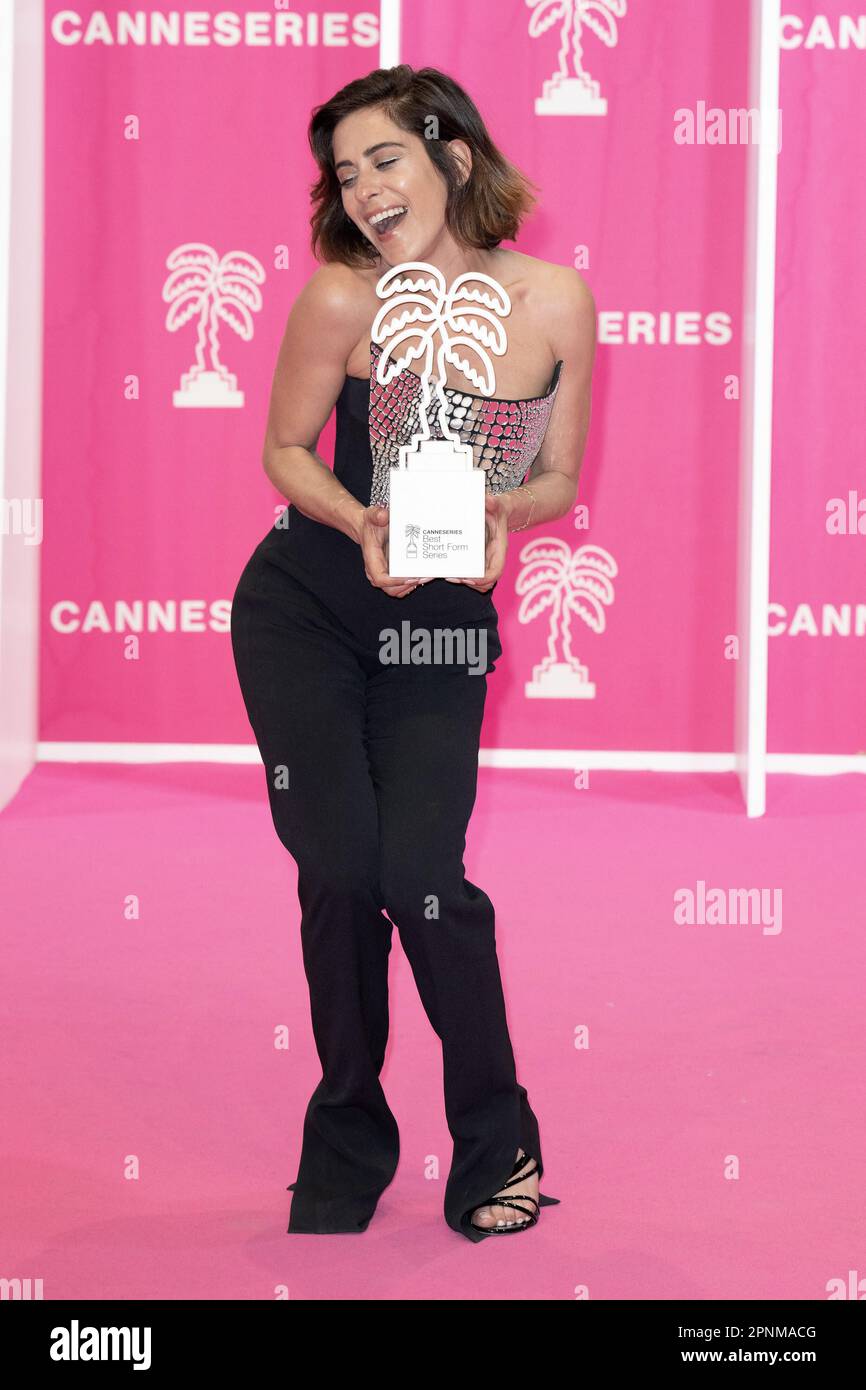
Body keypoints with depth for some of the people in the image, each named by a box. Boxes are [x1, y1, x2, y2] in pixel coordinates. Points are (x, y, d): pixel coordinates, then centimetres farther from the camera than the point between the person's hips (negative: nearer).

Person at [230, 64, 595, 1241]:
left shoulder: (555, 299, -9)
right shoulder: (343, 299, -14)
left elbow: (559, 479, 1)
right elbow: (286, 451, -1)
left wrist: (503, 509, -21)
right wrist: (363, 524, -20)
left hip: (443, 630, 1)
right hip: (304, 612, 0)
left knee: (422, 876, -11)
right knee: (340, 871, -7)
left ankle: (497, 1142, 13)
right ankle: (346, 1145, 15)